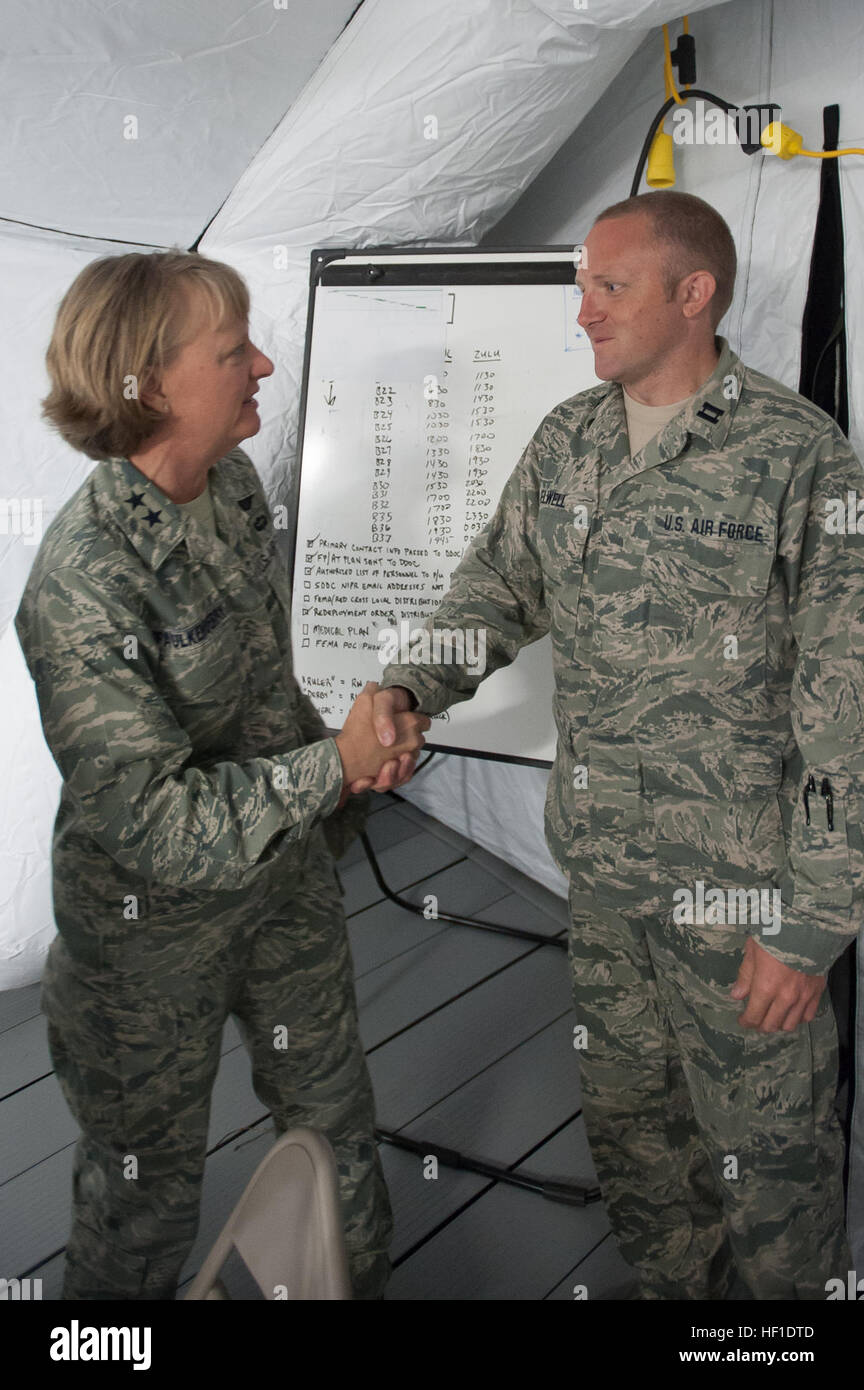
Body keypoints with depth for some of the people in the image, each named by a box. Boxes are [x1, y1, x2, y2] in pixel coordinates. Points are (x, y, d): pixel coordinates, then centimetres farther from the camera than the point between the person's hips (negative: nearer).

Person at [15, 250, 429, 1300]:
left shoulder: (234, 484, -5)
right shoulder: (82, 582, -31)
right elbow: (153, 823, -31)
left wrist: (343, 797, 13)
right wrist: (335, 769, -23)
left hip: (288, 871, 7)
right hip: (152, 919, -7)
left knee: (335, 1124, 25)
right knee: (147, 1187, 16)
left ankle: (360, 1285, 51)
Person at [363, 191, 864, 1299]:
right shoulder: (567, 440, 5)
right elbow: (499, 584, 15)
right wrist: (410, 685, -5)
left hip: (740, 879, -6)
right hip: (600, 865, 6)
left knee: (766, 1144, 9)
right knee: (629, 1122, 21)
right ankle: (678, 1288, 45)